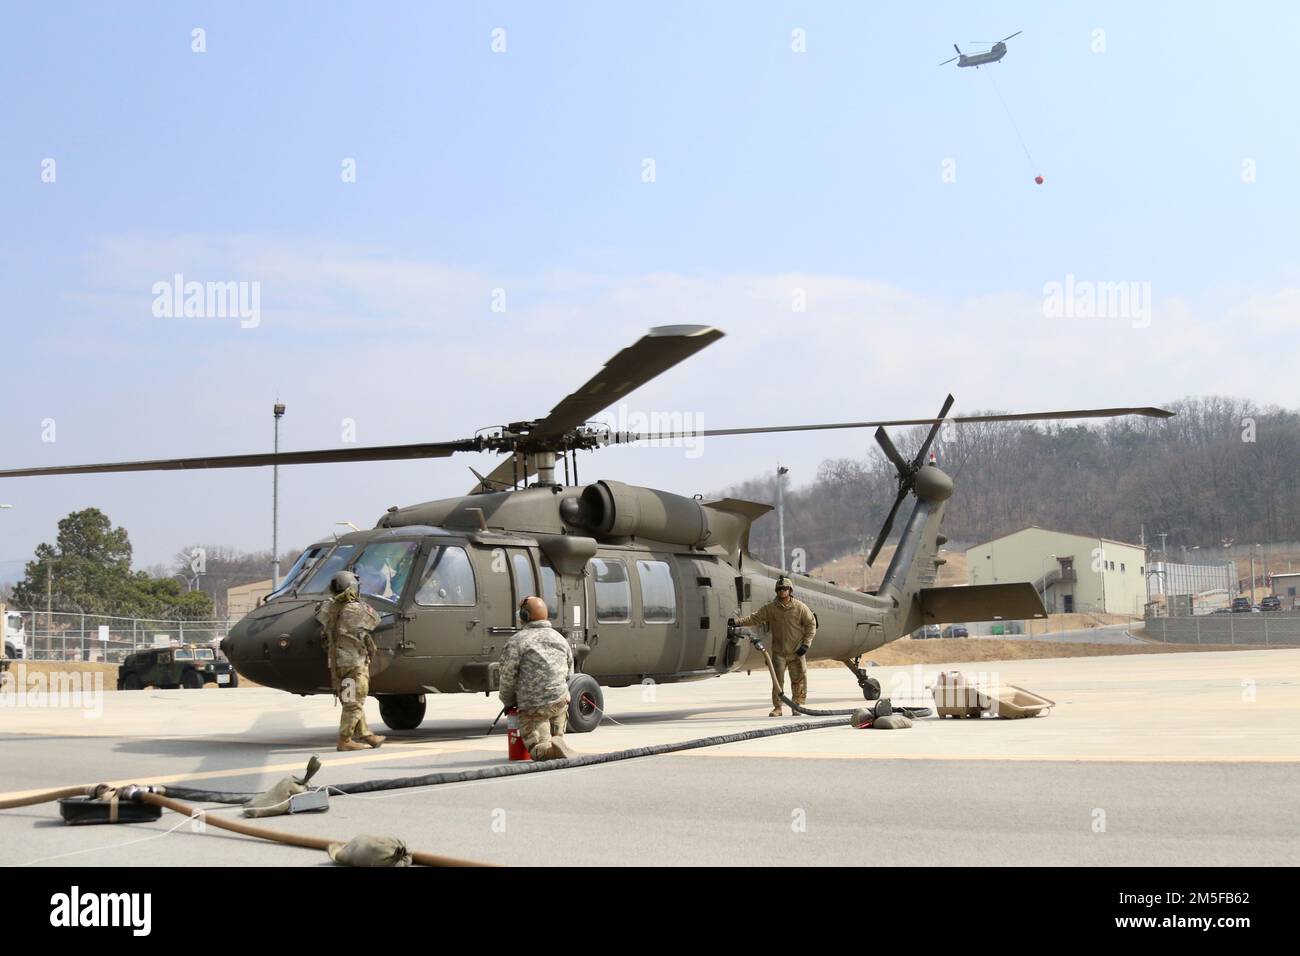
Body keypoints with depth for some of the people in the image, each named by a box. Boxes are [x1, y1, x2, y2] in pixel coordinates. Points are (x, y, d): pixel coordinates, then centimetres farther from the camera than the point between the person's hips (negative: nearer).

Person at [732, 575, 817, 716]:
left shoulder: (800, 607, -2)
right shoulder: (770, 609, 2)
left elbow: (811, 624, 3)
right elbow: (754, 618, 0)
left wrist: (806, 644, -4)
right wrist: (738, 623, -14)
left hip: (796, 652, -1)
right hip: (778, 652, 1)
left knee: (799, 679, 2)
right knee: (778, 680, -1)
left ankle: (798, 705, 16)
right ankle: (777, 708, 5)